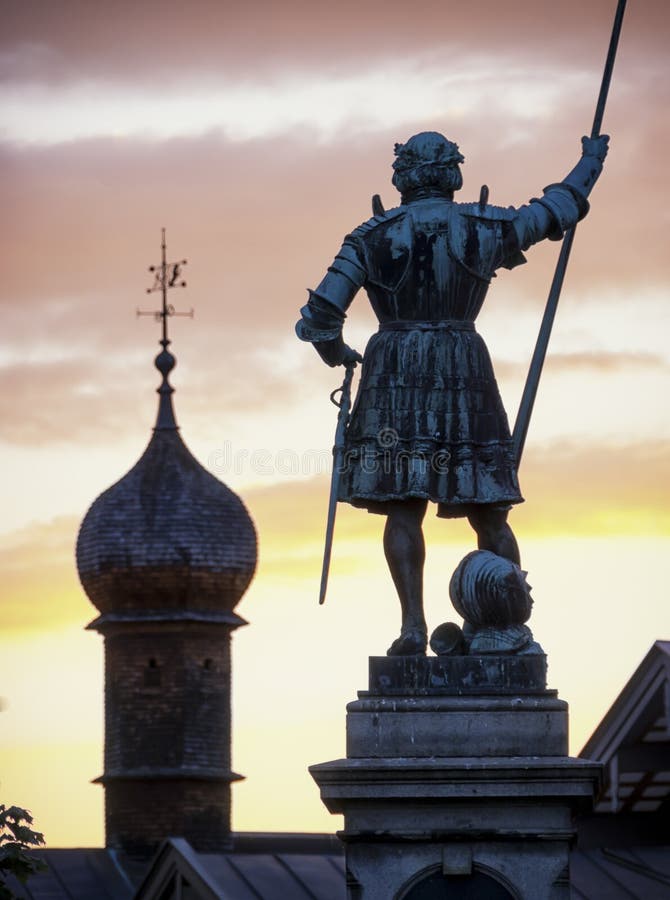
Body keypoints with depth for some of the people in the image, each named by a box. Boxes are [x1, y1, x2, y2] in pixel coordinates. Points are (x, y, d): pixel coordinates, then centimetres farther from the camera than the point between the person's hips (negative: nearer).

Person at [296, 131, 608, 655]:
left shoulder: (371, 238, 1)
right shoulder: (483, 228, 3)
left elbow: (319, 317, -2)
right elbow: (560, 209, 17)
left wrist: (336, 353, 19)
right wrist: (591, 163, 35)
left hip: (395, 376, -1)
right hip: (465, 374, 1)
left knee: (403, 508, -2)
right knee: (488, 513, 7)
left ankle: (413, 627, -14)